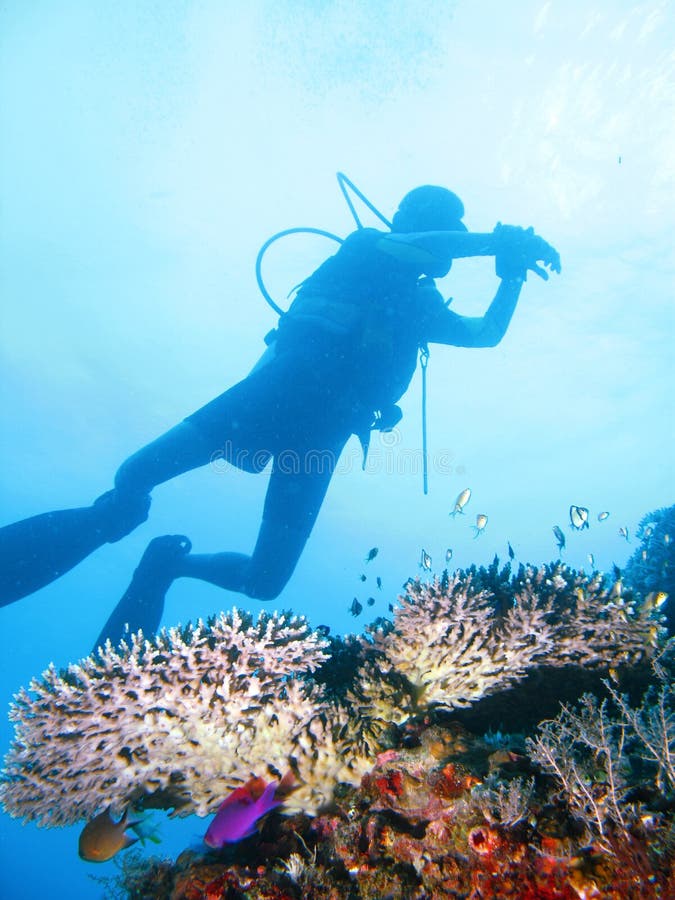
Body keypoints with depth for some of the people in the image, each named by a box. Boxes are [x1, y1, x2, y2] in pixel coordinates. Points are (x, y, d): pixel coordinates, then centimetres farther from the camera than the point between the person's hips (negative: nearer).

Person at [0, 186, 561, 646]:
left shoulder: (421, 305, 30)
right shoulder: (366, 247, 14)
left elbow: (487, 334, 33)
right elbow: (411, 245, -9)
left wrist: (514, 273, 23)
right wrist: (497, 240, -5)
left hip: (321, 433, 6)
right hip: (288, 384, -5)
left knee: (264, 581, 0)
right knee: (138, 475, -31)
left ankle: (172, 562, 22)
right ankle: (106, 516, -4)